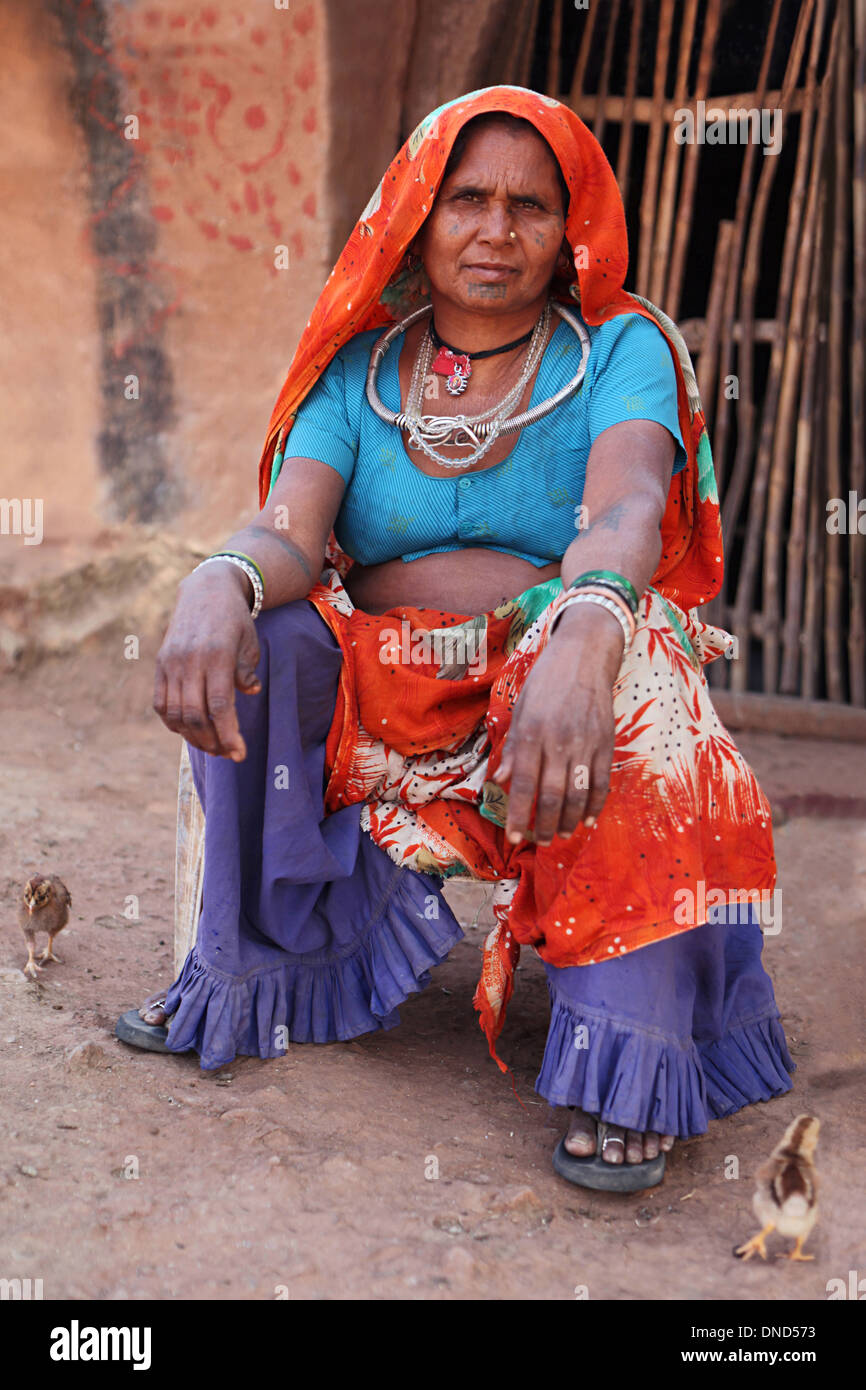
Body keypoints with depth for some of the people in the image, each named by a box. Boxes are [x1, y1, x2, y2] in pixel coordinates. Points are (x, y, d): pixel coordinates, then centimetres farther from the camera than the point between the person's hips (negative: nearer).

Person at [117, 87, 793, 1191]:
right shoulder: (358, 370, 8)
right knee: (248, 631, -24)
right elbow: (289, 534, -9)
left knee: (626, 670, -34)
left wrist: (585, 631, -46)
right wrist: (219, 583, -36)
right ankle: (257, 969, -12)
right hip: (386, 695, 2)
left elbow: (626, 509, -22)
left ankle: (627, 1062, -29)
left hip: (555, 683, -2)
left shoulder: (618, 351, 0)